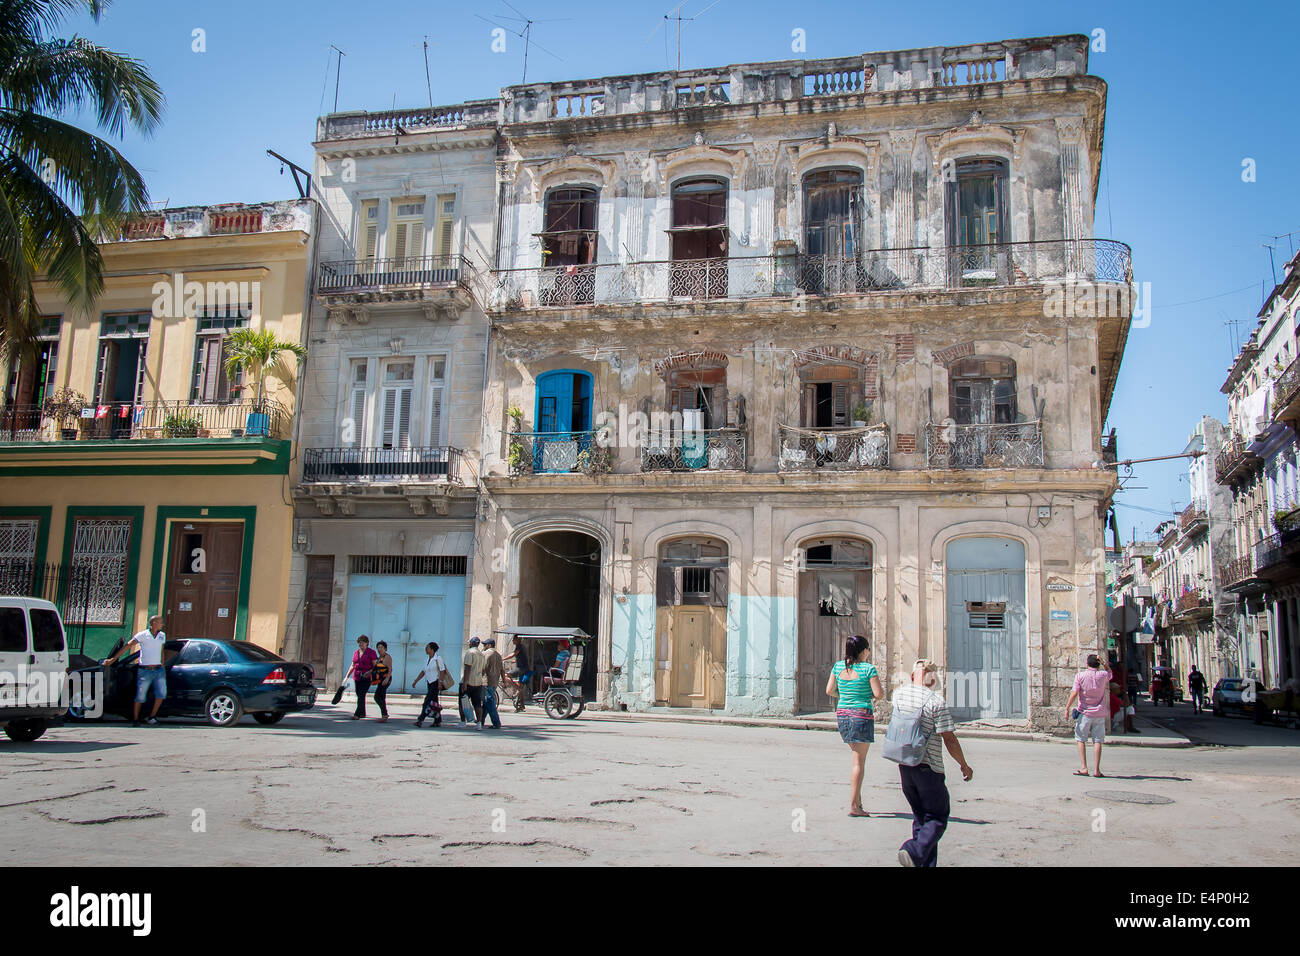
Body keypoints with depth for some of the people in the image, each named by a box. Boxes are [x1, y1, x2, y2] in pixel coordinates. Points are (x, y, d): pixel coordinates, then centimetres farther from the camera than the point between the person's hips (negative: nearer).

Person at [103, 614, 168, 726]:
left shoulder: (162, 636, 11)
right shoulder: (142, 635, -3)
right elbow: (127, 646, -4)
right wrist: (113, 659, -7)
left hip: (158, 670, 4)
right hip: (145, 671, -4)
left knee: (161, 694, -6)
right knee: (140, 696, 1)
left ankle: (151, 716, 9)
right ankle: (135, 719, 15)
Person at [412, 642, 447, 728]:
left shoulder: (438, 658, -10)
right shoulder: (427, 660, 14)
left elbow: (442, 671, -15)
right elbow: (423, 672, 19)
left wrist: (440, 683, -21)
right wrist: (415, 681, 14)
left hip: (436, 683, -8)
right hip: (430, 683, 8)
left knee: (428, 701, -12)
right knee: (434, 702, 9)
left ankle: (420, 720, -15)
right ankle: (438, 721, 15)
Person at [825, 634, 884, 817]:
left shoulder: (838, 666, 4)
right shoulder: (868, 668, -10)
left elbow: (829, 690, 7)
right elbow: (879, 694, -11)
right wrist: (870, 694, 10)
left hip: (842, 713, 6)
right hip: (862, 714, -5)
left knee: (858, 756, 20)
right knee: (859, 761, -1)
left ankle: (858, 800, 20)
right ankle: (853, 806, -2)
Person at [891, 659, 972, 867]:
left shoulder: (899, 694, 3)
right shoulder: (936, 701, -15)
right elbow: (950, 740, -13)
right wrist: (964, 765, 0)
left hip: (904, 765, 6)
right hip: (928, 768, -6)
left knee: (920, 816, 18)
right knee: (937, 818, 5)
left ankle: (926, 862, 15)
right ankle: (913, 851, -15)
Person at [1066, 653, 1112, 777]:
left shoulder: (1080, 676, -5)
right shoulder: (1103, 675, 1)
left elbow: (1074, 693, -12)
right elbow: (1110, 673, 26)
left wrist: (1067, 708, -8)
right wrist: (1103, 662, 13)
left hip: (1085, 712, -2)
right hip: (1100, 714, 2)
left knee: (1081, 740, 8)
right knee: (1098, 741, 2)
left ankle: (1083, 768, 2)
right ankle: (1096, 770, -2)